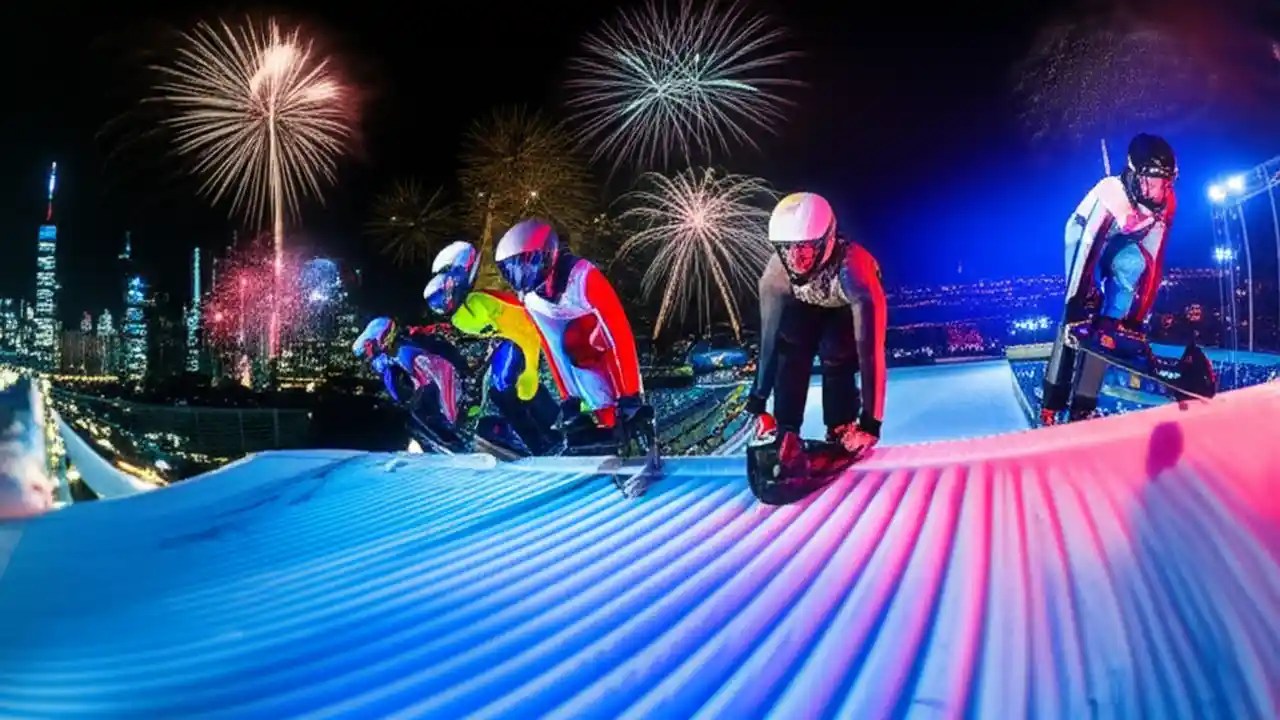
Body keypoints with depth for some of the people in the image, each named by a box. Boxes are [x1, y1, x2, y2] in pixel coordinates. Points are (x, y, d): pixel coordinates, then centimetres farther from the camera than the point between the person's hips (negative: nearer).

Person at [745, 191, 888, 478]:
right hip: (805, 304, 3)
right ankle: (787, 435, -17)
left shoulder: (854, 273, -43)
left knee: (836, 357, -25)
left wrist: (871, 422, -43)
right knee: (790, 352, -23)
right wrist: (757, 401, -21)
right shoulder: (777, 272, -32)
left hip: (849, 307, -3)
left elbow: (870, 351, -43)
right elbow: (768, 338, -24)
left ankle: (841, 433, -4)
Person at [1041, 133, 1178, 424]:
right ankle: (1051, 406, -9)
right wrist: (1077, 300, -40)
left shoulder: (1165, 205, -17)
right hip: (1089, 253, -4)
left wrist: (1140, 318, -10)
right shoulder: (1110, 190, -33)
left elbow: (1154, 261, -10)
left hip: (1121, 254, 4)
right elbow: (1081, 237, -36)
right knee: (1075, 318, -17)